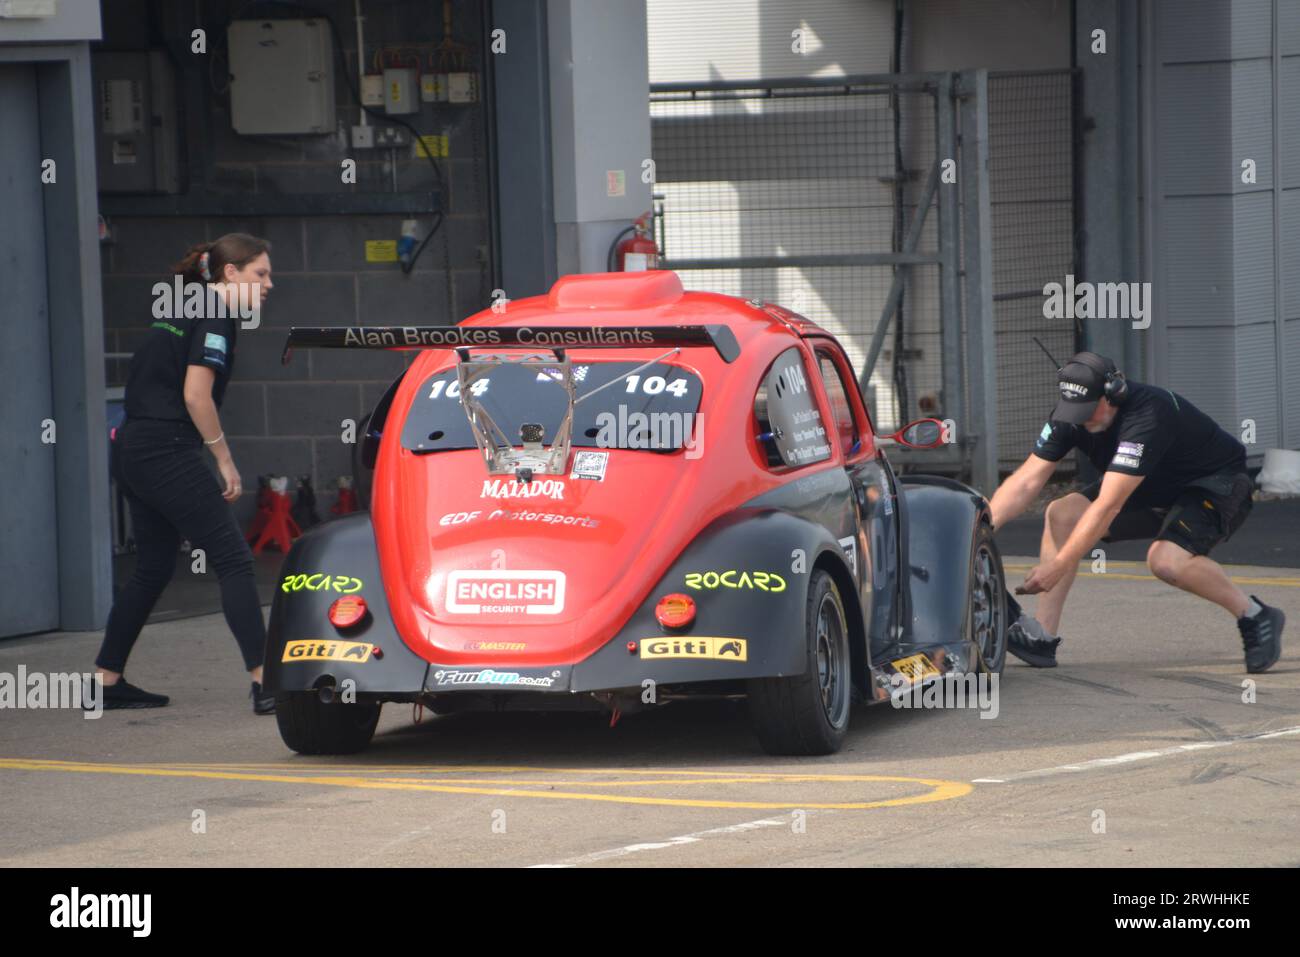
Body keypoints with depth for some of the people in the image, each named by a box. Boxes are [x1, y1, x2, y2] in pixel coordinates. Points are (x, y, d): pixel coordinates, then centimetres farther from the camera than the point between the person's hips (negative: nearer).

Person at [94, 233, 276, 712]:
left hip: (133, 448, 10)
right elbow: (196, 395, -18)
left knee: (153, 567, 17)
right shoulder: (215, 316, -10)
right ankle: (264, 683, -15)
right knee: (233, 559, -9)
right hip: (168, 452, -10)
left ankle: (107, 680, 20)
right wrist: (224, 459, -9)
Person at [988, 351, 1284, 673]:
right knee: (1062, 513, -10)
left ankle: (1255, 616, -13)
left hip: (1216, 485, -8)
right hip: (1157, 490, 8)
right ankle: (1041, 637, -8)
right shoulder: (1070, 417, -14)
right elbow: (1026, 482, -14)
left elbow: (1108, 505, -38)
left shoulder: (1146, 417, -36)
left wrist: (1058, 565, -39)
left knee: (1165, 560, -35)